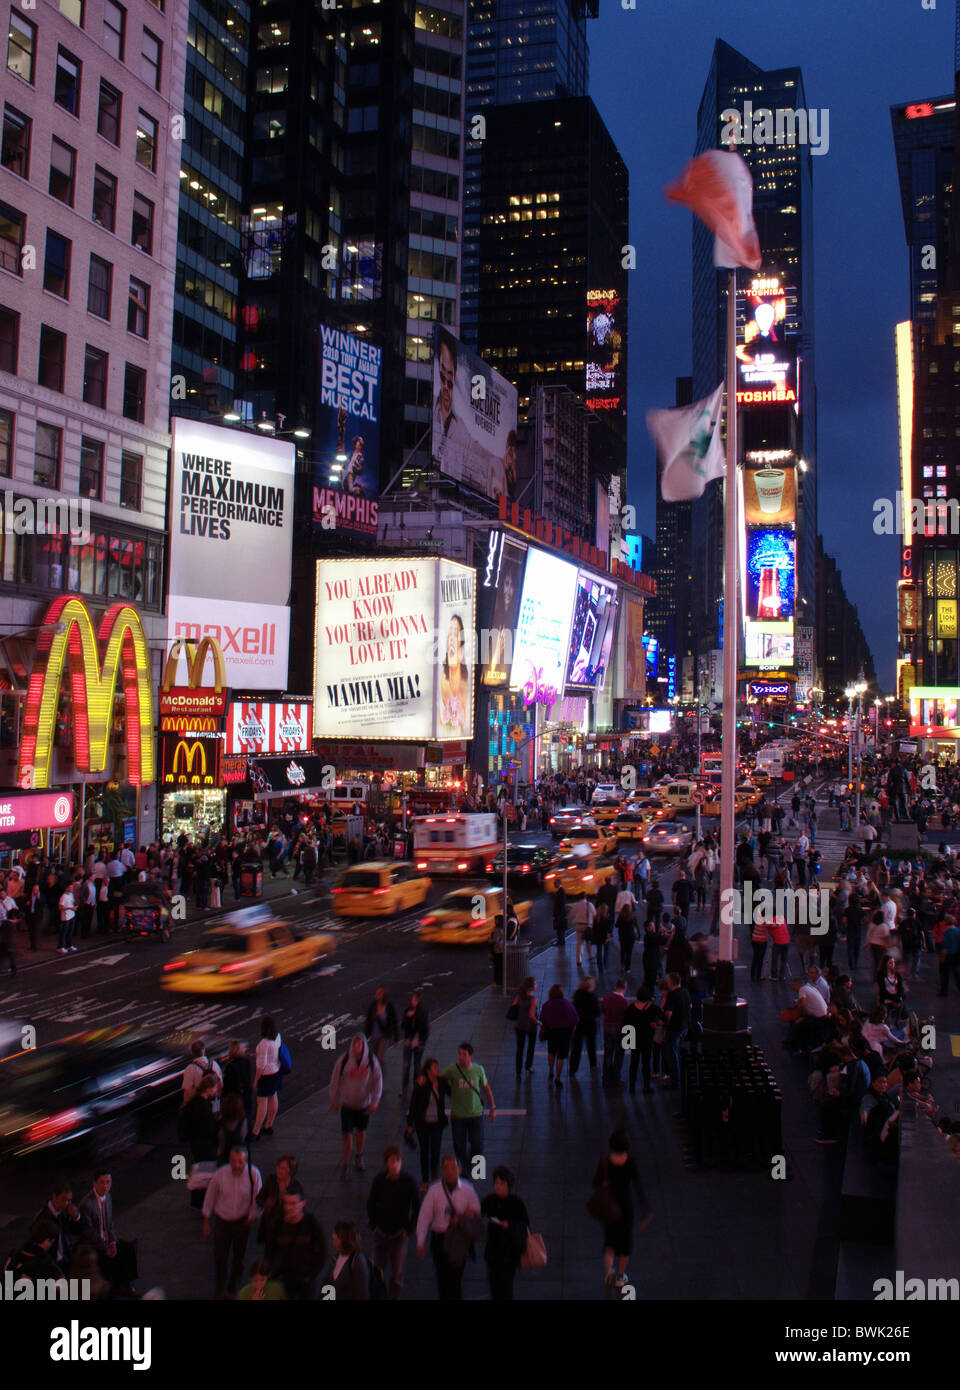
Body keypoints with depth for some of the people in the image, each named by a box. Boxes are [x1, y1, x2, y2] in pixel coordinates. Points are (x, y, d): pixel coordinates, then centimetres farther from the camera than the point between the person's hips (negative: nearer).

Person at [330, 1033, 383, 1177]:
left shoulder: (372, 1061, -14)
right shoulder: (344, 1060, -16)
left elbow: (378, 1081, -6)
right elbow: (335, 1080, -4)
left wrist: (375, 1101, -11)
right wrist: (334, 1099, 2)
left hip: (364, 1103, 1)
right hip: (347, 1103, -1)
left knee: (361, 1131, 18)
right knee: (347, 1134, 1)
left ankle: (359, 1157, 41)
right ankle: (346, 1164, 18)